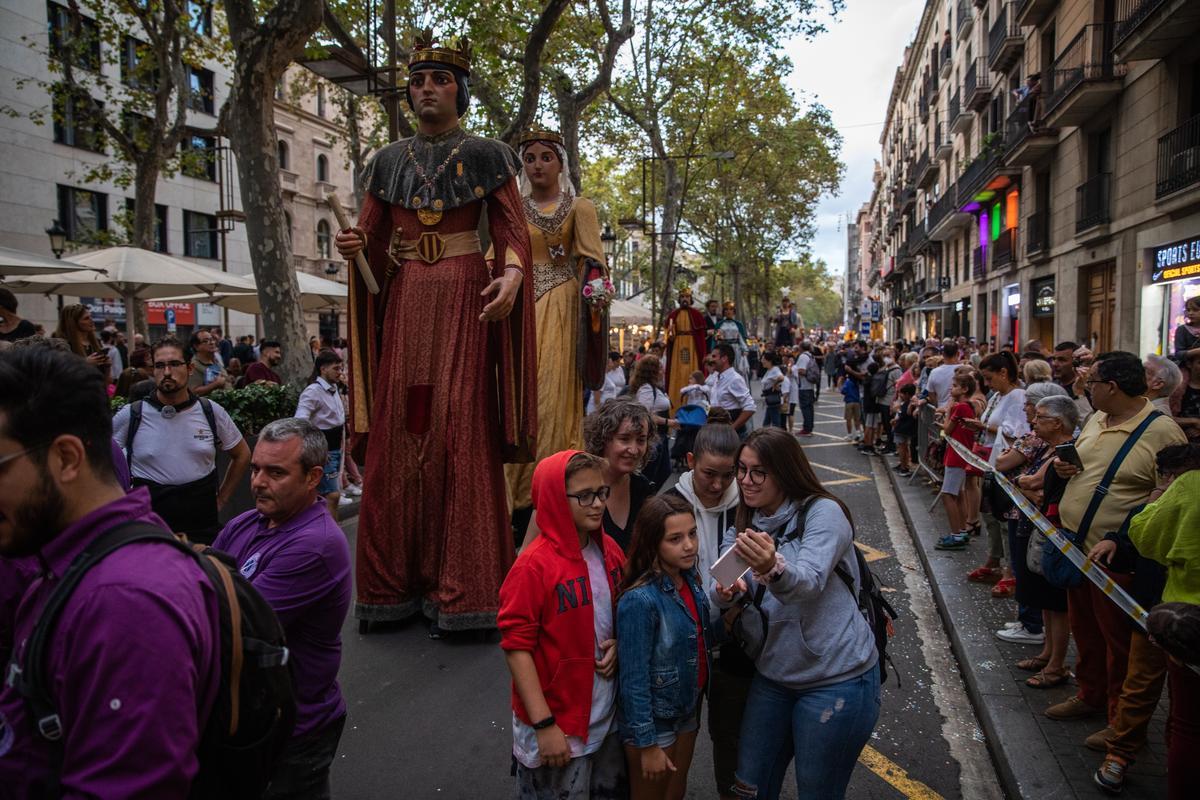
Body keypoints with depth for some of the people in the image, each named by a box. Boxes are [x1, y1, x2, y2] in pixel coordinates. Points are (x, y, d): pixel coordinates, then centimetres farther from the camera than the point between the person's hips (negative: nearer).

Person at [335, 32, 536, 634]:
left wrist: (511, 276, -21)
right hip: (404, 303, 4)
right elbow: (372, 236, 15)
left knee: (461, 435, -7)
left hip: (465, 302, -3)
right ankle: (396, 586, 9)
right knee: (396, 433, 0)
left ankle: (459, 591, -1)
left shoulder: (485, 156, 7)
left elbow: (513, 231, -1)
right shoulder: (389, 162, 17)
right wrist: (354, 247, -8)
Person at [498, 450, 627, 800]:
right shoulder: (535, 565, -20)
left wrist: (618, 644, -5)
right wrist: (544, 724, -18)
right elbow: (516, 646, -18)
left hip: (610, 715, 6)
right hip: (559, 722, -6)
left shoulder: (610, 551, 0)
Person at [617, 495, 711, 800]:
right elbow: (634, 679, -23)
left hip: (687, 711, 7)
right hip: (653, 719, -7)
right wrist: (647, 743, -17)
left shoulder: (692, 580, -5)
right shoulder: (640, 600, -28)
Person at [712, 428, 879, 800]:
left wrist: (773, 569, -51)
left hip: (836, 679, -6)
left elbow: (809, 582, -30)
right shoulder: (745, 527, 7)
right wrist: (725, 594, -25)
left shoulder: (823, 512, -13)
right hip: (773, 675, 6)